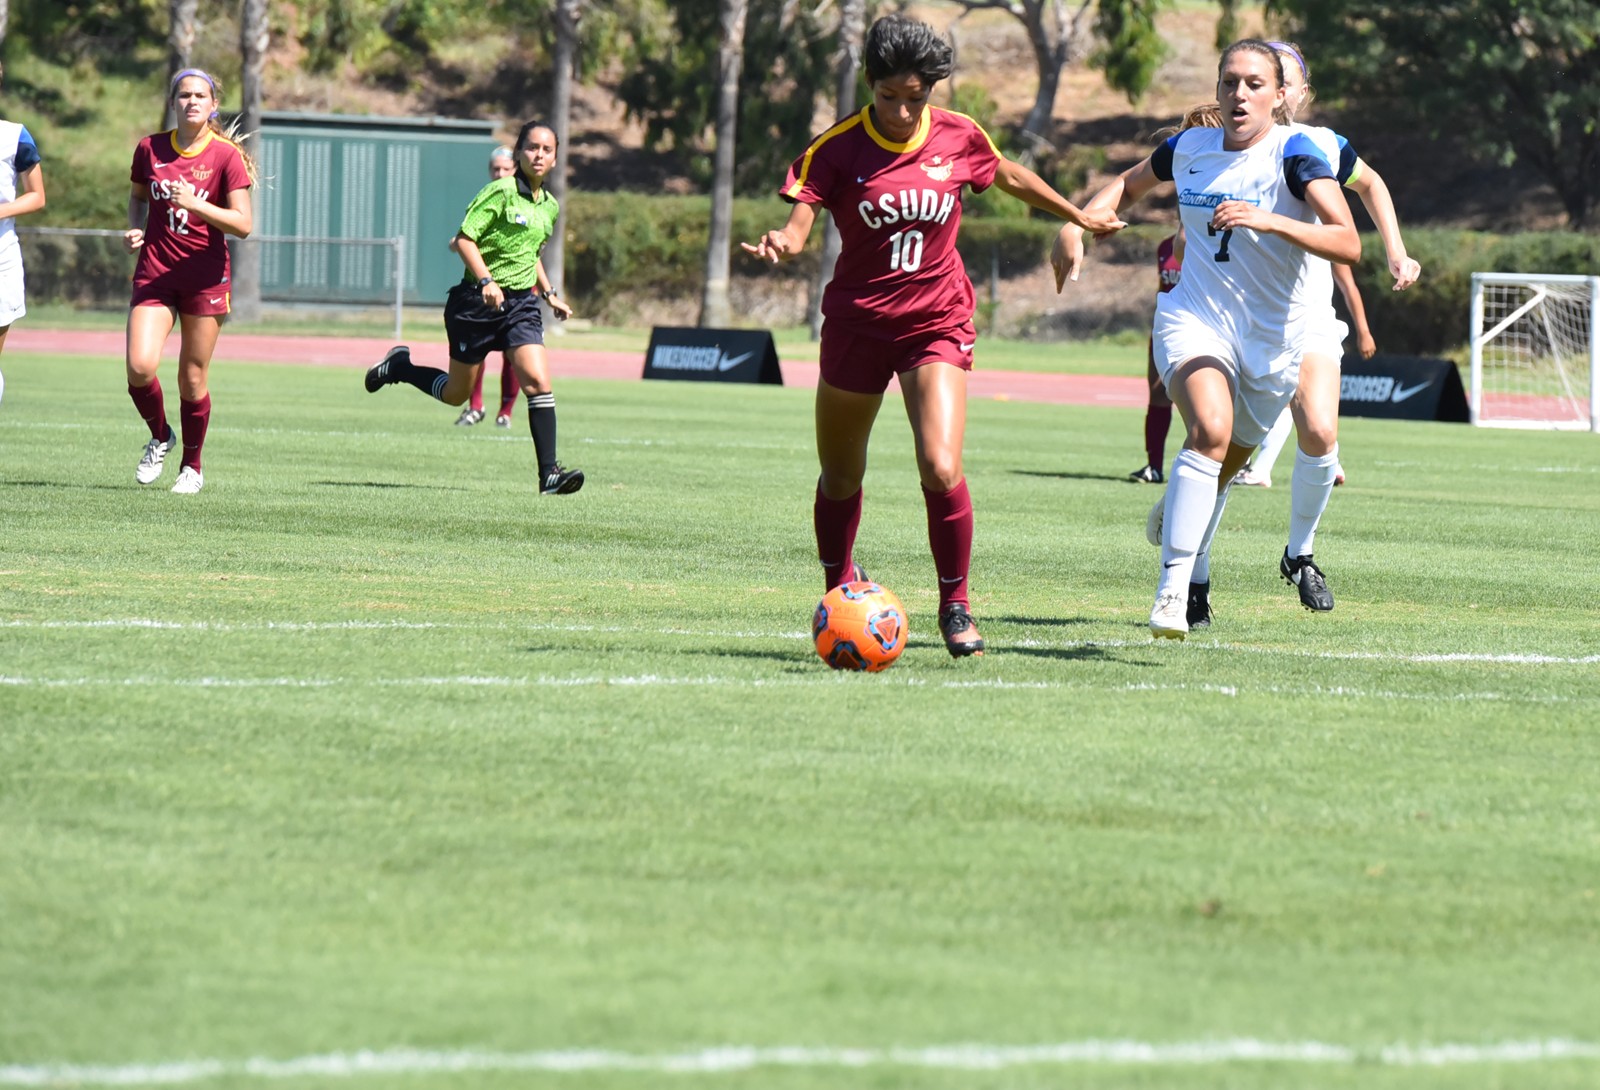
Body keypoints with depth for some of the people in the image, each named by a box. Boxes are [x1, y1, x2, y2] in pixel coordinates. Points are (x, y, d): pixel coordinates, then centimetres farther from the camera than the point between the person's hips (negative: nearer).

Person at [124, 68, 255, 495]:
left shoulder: (226, 156, -6)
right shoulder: (150, 149, 3)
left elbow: (243, 224, -10)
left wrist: (195, 204, -23)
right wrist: (134, 227, 1)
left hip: (205, 278, -2)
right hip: (154, 272, 2)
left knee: (192, 379, 3)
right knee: (140, 367, -16)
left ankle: (192, 467, 23)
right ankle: (160, 436, 14)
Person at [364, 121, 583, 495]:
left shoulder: (549, 207, 12)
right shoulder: (501, 192, -12)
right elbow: (464, 239, -16)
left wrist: (549, 293, 20)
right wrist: (486, 281, -28)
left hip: (521, 303, 5)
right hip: (478, 302, -5)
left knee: (538, 381, -14)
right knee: (456, 393, 8)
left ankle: (549, 473, -15)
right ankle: (399, 367, 36)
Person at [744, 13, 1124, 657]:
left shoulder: (958, 137, -2)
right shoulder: (836, 149, -9)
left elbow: (1008, 176, 17)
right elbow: (799, 223, -17)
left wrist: (1079, 217, 29)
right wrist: (780, 243, -41)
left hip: (937, 323, 0)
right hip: (857, 323, 0)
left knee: (941, 470, -18)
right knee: (840, 476, 12)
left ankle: (955, 606, -1)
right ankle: (839, 586, 38)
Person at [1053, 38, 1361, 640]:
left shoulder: (1295, 154, -12)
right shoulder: (1189, 148, 2)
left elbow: (1348, 243, -26)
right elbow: (1127, 184, 24)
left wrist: (1270, 221, -37)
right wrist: (1075, 225, 8)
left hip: (1273, 337, 0)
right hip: (1194, 317, 0)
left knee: (1223, 464, 14)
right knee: (1210, 428, -28)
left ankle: (1174, 509, 52)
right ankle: (1171, 587, -33)